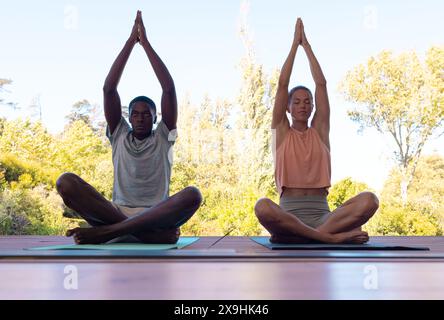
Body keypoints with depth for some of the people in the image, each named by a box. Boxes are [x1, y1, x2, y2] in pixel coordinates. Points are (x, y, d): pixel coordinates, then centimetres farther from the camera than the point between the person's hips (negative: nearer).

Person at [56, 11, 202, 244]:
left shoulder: (163, 138, 16)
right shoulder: (119, 136, 19)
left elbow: (169, 89, 6)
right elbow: (108, 89, 10)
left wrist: (145, 43, 8)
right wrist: (130, 42, 9)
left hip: (156, 216, -1)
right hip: (117, 214, 1)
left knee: (192, 195, -32)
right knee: (66, 182, -23)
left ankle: (106, 232, -34)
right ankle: (154, 235, -35)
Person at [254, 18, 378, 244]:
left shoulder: (319, 131, 15)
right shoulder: (281, 132, 12)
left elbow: (321, 83, 11)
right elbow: (282, 84, 5)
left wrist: (306, 45, 15)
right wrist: (295, 44, 11)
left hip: (321, 214, 2)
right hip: (288, 213, -2)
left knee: (369, 200, -27)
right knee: (262, 207, -37)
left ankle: (293, 234, -27)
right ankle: (332, 235, -31)